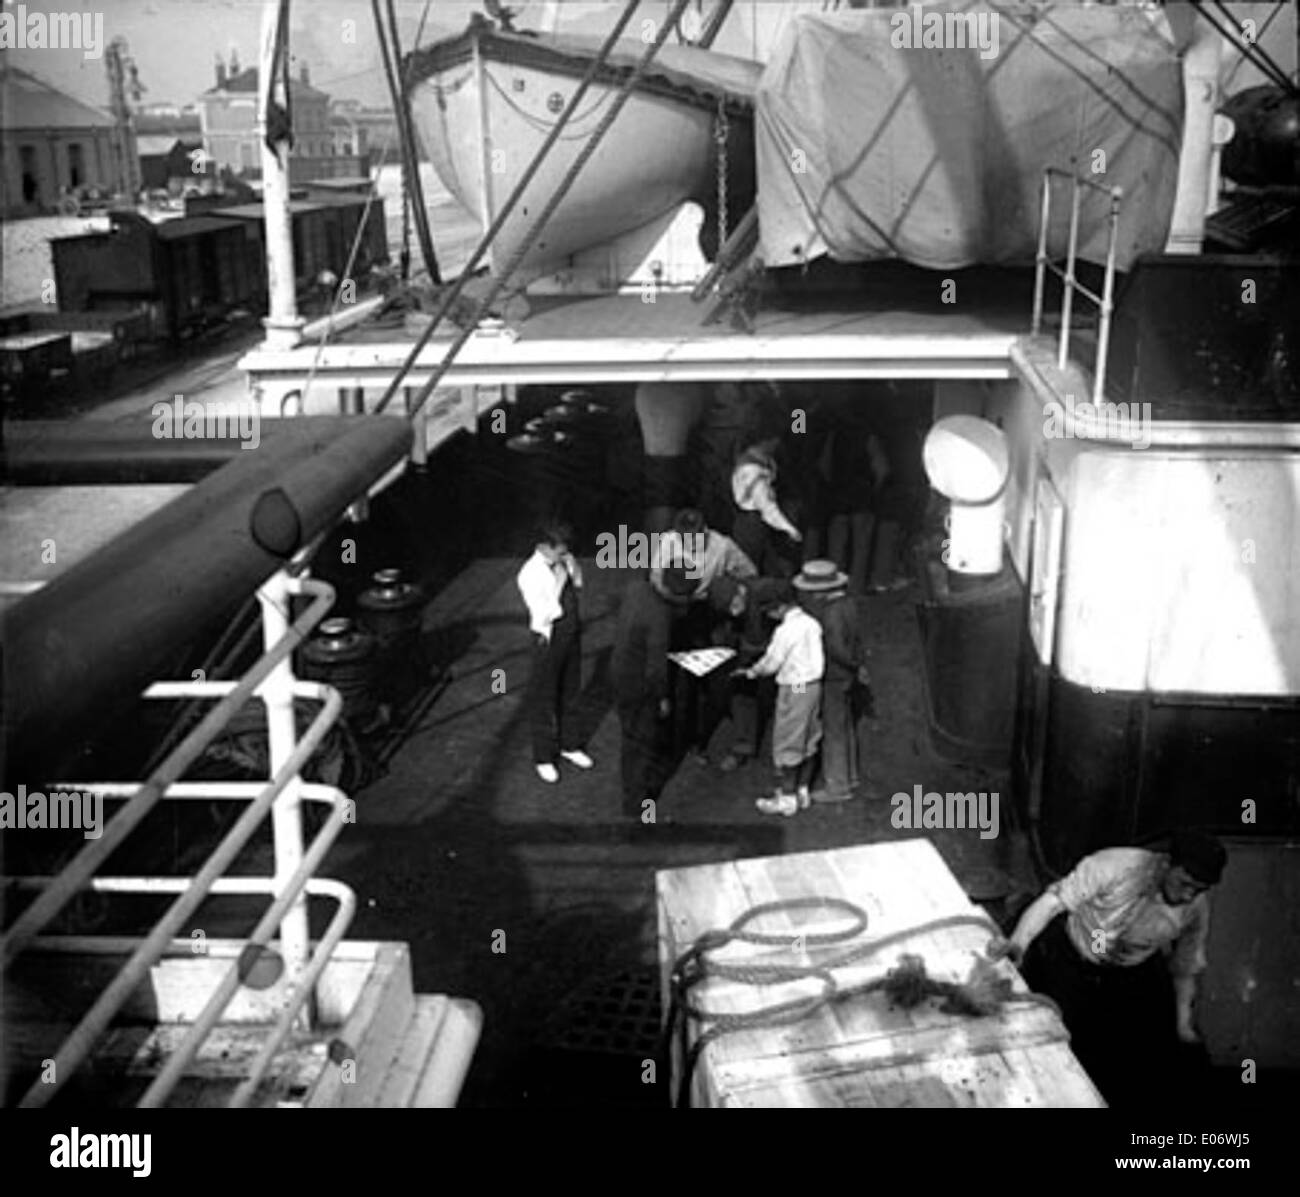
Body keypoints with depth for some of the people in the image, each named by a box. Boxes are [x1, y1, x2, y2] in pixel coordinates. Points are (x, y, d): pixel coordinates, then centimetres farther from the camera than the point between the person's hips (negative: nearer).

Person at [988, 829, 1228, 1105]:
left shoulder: (1196, 907, -20)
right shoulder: (1114, 866, -34)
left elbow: (1186, 965, -1)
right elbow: (1053, 900, -28)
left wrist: (1183, 1020, 3)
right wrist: (1017, 942, -39)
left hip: (1135, 974, 3)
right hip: (1069, 962, -3)